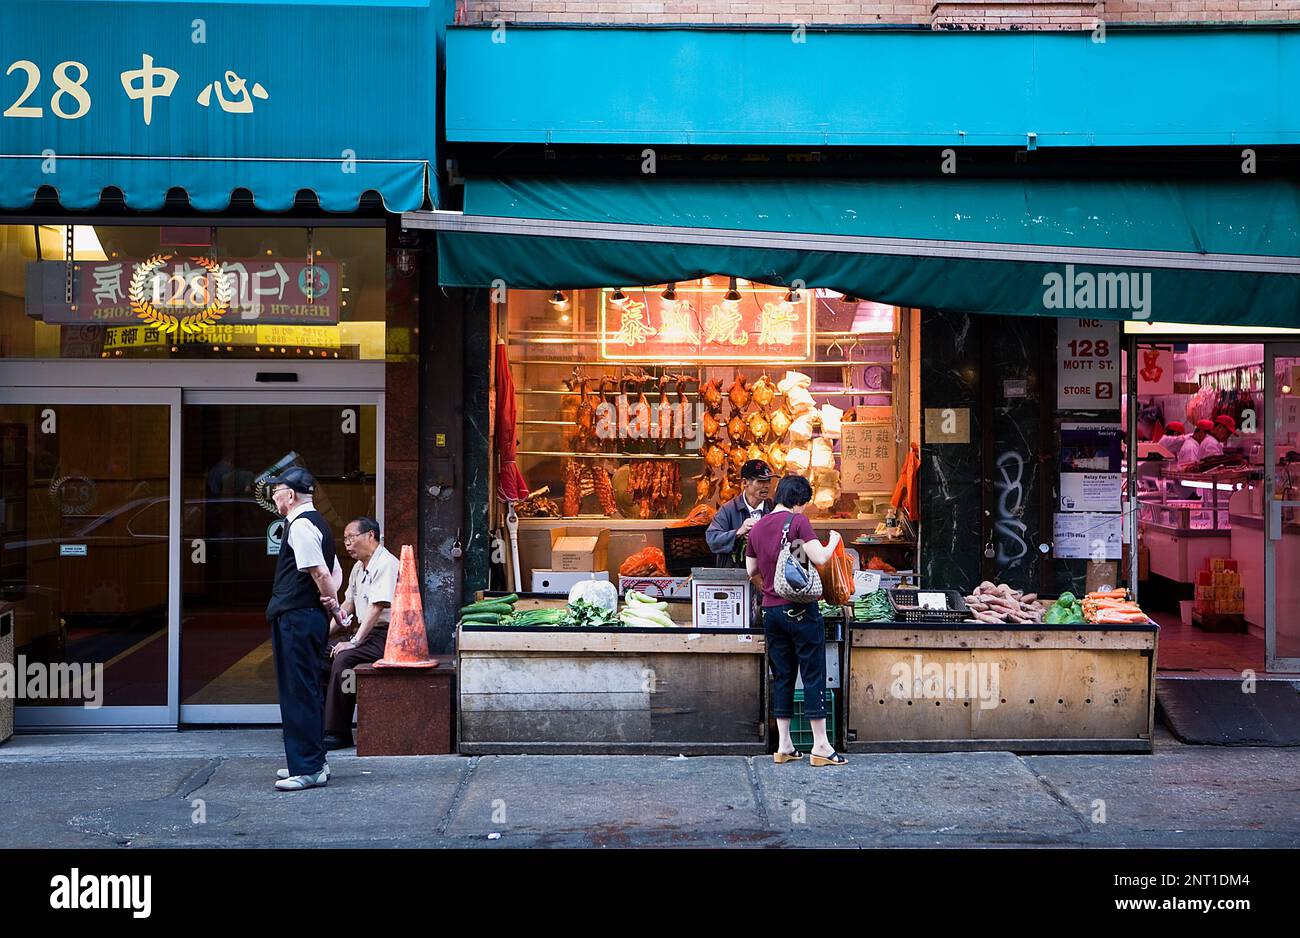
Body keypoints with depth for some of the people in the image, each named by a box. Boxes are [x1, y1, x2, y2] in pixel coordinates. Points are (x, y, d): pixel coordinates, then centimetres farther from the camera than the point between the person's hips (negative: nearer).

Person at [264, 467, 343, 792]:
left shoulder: (300, 526, -15)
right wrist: (331, 596, 3)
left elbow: (320, 573, -22)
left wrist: (332, 600, -7)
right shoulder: (315, 522, 18)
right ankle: (312, 762, 26)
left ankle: (308, 769, -1)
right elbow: (335, 571, 20)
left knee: (299, 693, -5)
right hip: (310, 617, 11)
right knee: (305, 691, 17)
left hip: (297, 619, -11)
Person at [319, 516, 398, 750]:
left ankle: (339, 733, -22)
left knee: (343, 659, -28)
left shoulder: (386, 563, -15)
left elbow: (377, 608, -22)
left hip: (385, 636, -10)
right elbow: (349, 603, 18)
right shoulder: (358, 567, 16)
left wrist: (354, 641, -24)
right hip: (365, 633, 10)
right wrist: (335, 608, -7)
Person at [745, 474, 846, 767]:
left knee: (782, 677, 11)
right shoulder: (797, 521, -9)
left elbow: (751, 569, 18)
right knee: (813, 675, 1)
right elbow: (819, 558, -17)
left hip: (771, 610, 6)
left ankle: (784, 746, 13)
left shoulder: (756, 528, 10)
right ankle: (820, 746, 3)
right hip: (800, 609, -6)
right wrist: (833, 541, 1)